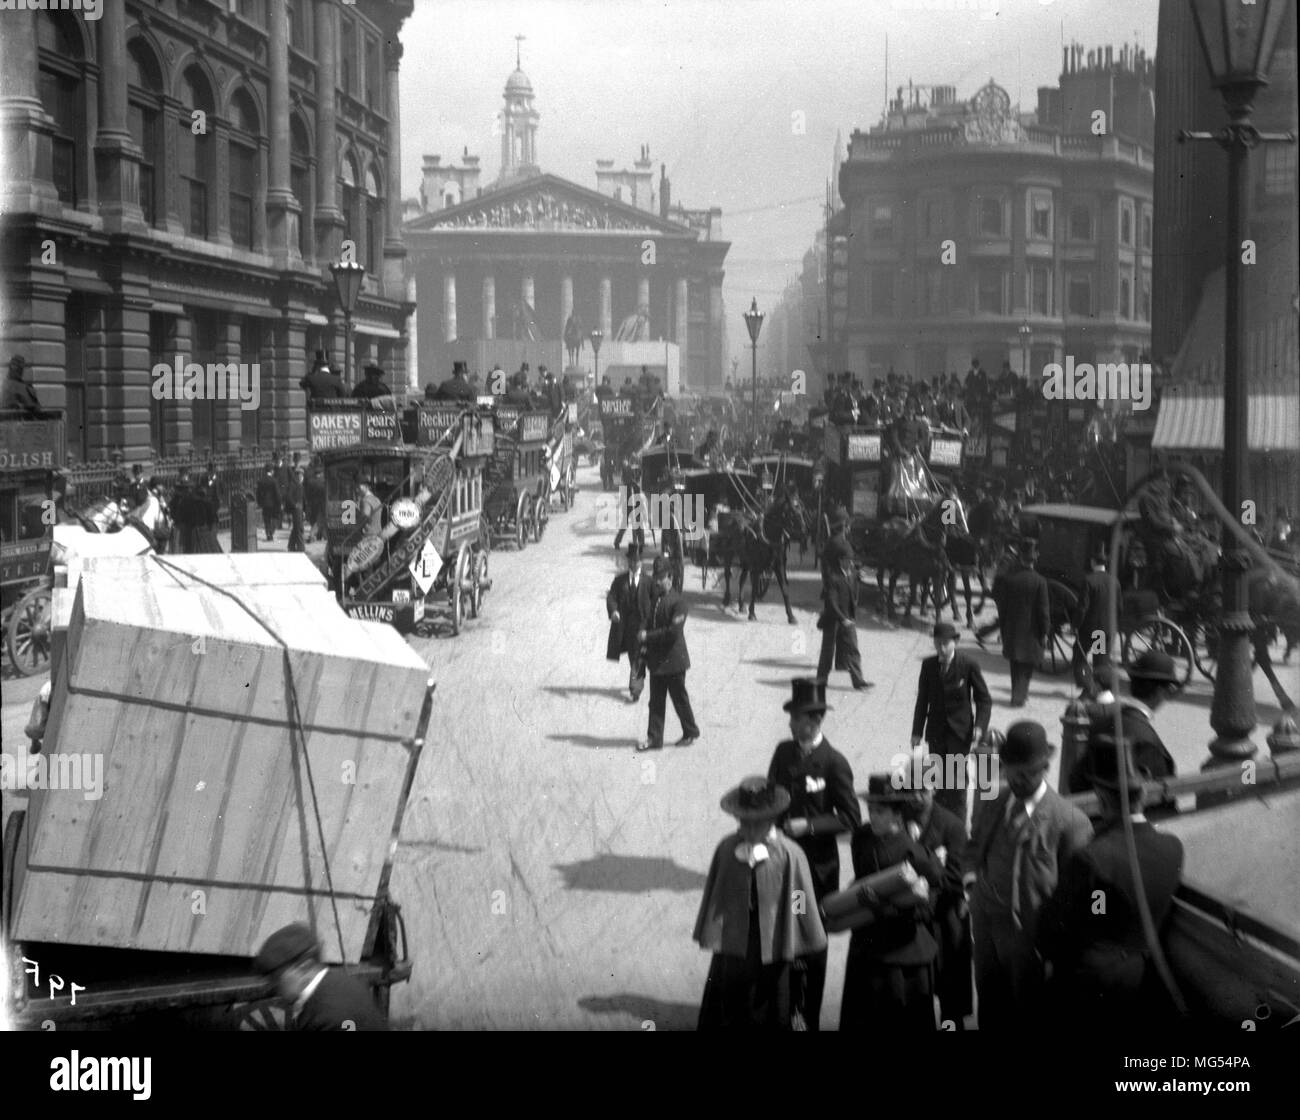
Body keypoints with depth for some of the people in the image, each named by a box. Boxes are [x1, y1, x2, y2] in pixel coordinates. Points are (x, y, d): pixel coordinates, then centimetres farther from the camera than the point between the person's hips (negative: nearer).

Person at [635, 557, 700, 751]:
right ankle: (654, 738, 10)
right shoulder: (654, 599, 9)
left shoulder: (677, 602, -14)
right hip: (656, 660, 7)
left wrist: (648, 636, -19)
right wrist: (642, 641, -6)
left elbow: (674, 631, -21)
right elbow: (647, 621, 14)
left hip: (673, 660, -7)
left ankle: (691, 732, 24)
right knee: (656, 701, 7)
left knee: (679, 699, 7)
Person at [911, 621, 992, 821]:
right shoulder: (928, 665, 1)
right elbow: (922, 700, 7)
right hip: (936, 730, 3)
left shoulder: (968, 665, -8)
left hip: (960, 730, -3)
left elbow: (984, 699, -2)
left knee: (957, 777, -7)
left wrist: (980, 726, -14)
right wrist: (917, 731, 6)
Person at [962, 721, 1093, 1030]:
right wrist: (970, 877, 2)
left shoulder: (1069, 820, -18)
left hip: (1033, 935, -5)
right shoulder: (989, 804, 0)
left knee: (1030, 1013, 13)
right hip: (986, 924, 5)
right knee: (991, 1007, 21)